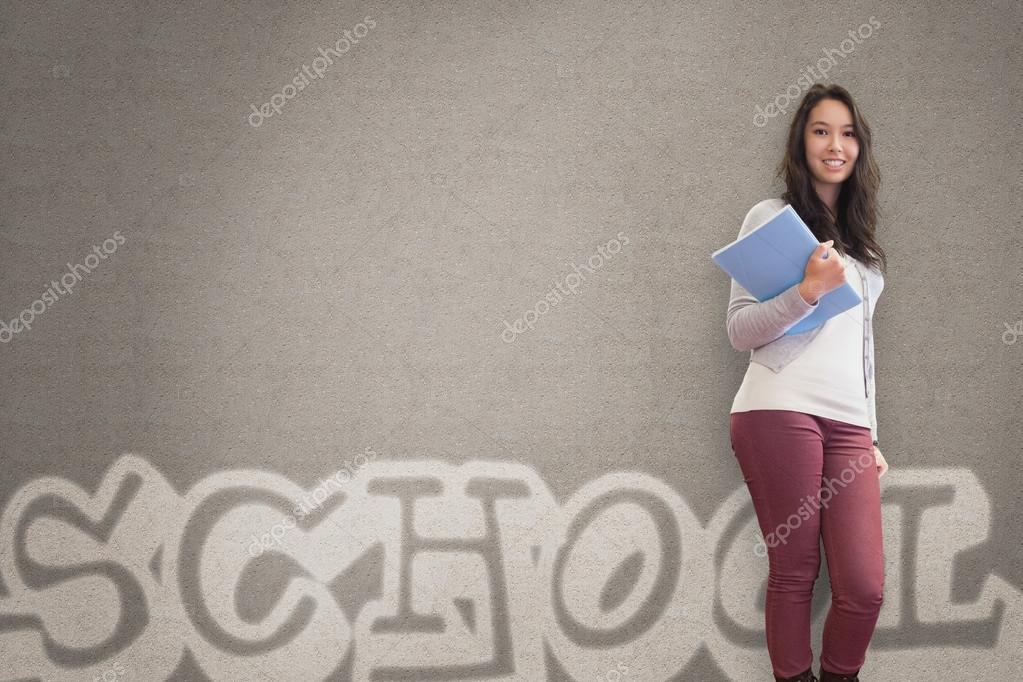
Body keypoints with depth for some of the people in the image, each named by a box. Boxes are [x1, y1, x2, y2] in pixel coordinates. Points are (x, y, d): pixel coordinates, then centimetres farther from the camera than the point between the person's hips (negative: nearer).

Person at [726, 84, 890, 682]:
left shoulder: (861, 243, 24)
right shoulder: (773, 216, 7)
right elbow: (740, 331, 1)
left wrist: (872, 438, 20)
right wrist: (808, 291, -14)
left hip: (849, 421, 5)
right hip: (781, 409, -5)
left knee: (865, 587, -5)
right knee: (795, 573, -4)